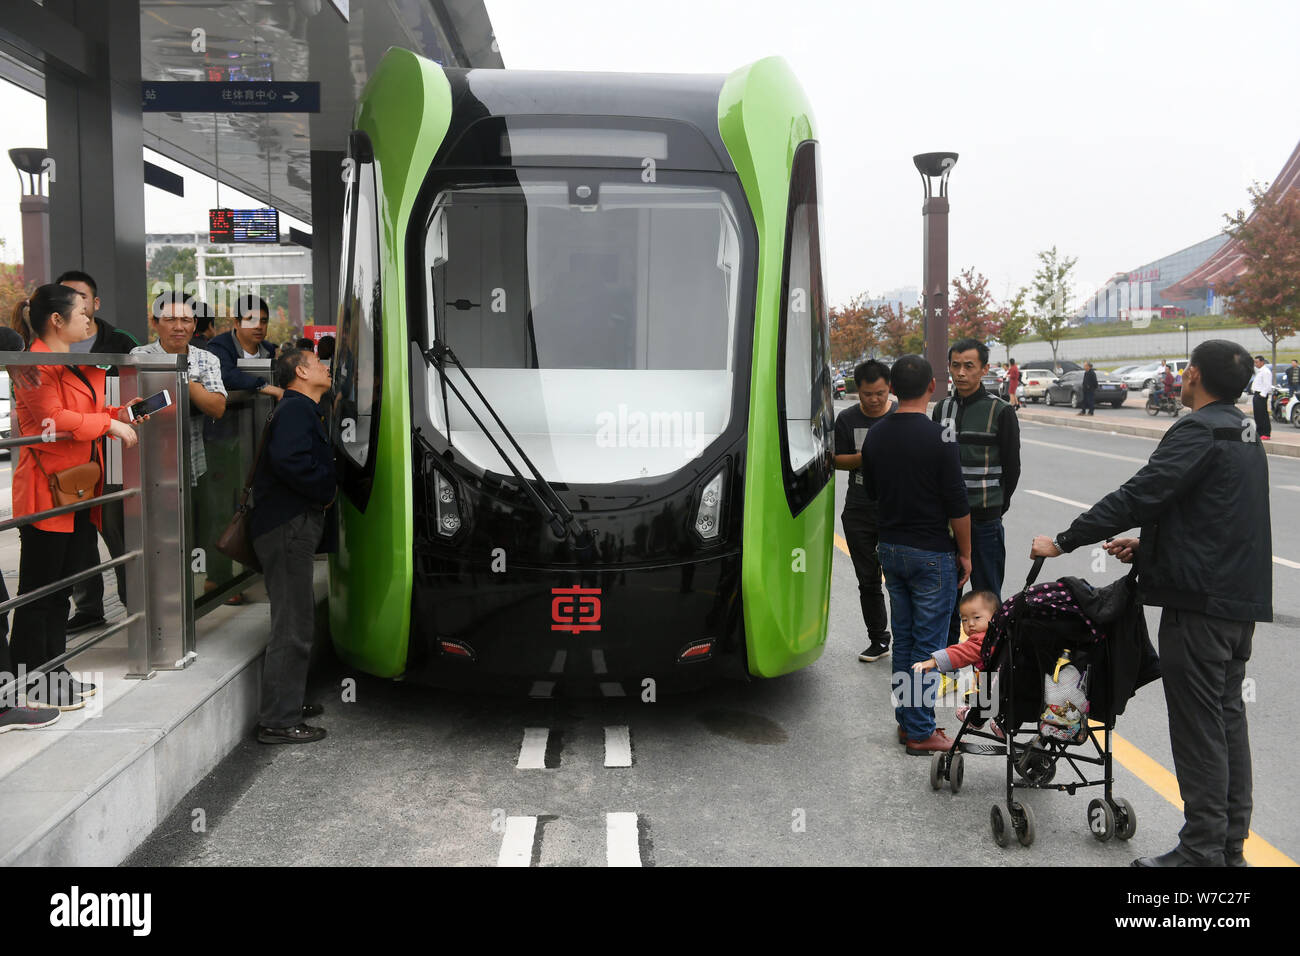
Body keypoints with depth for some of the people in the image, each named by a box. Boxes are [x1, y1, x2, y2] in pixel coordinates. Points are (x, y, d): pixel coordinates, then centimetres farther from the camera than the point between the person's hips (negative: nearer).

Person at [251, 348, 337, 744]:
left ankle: (288, 702, 32)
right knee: (293, 625, -8)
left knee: (297, 619, 20)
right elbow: (287, 459, -29)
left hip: (293, 527, 11)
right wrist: (327, 491, -17)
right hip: (288, 527, -11)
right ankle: (278, 722, -3)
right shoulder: (296, 409, -12)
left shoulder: (304, 410, 21)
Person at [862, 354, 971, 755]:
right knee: (928, 643, 1)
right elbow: (957, 504, -14)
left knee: (903, 638, 15)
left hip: (891, 548, 6)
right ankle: (921, 732, 7)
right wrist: (965, 553, -3)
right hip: (932, 552, -6)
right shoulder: (938, 437, -17)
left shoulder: (876, 435, 1)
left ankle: (907, 721, 22)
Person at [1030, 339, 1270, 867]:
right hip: (1240, 602, 10)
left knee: (1198, 726, -3)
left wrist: (1063, 542, -15)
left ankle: (1202, 849, 4)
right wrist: (1147, 546, 16)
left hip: (1199, 604, -10)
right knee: (1228, 721, 15)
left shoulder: (1197, 431, -15)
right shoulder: (1246, 438, 16)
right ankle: (1230, 845, 25)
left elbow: (1138, 496, -21)